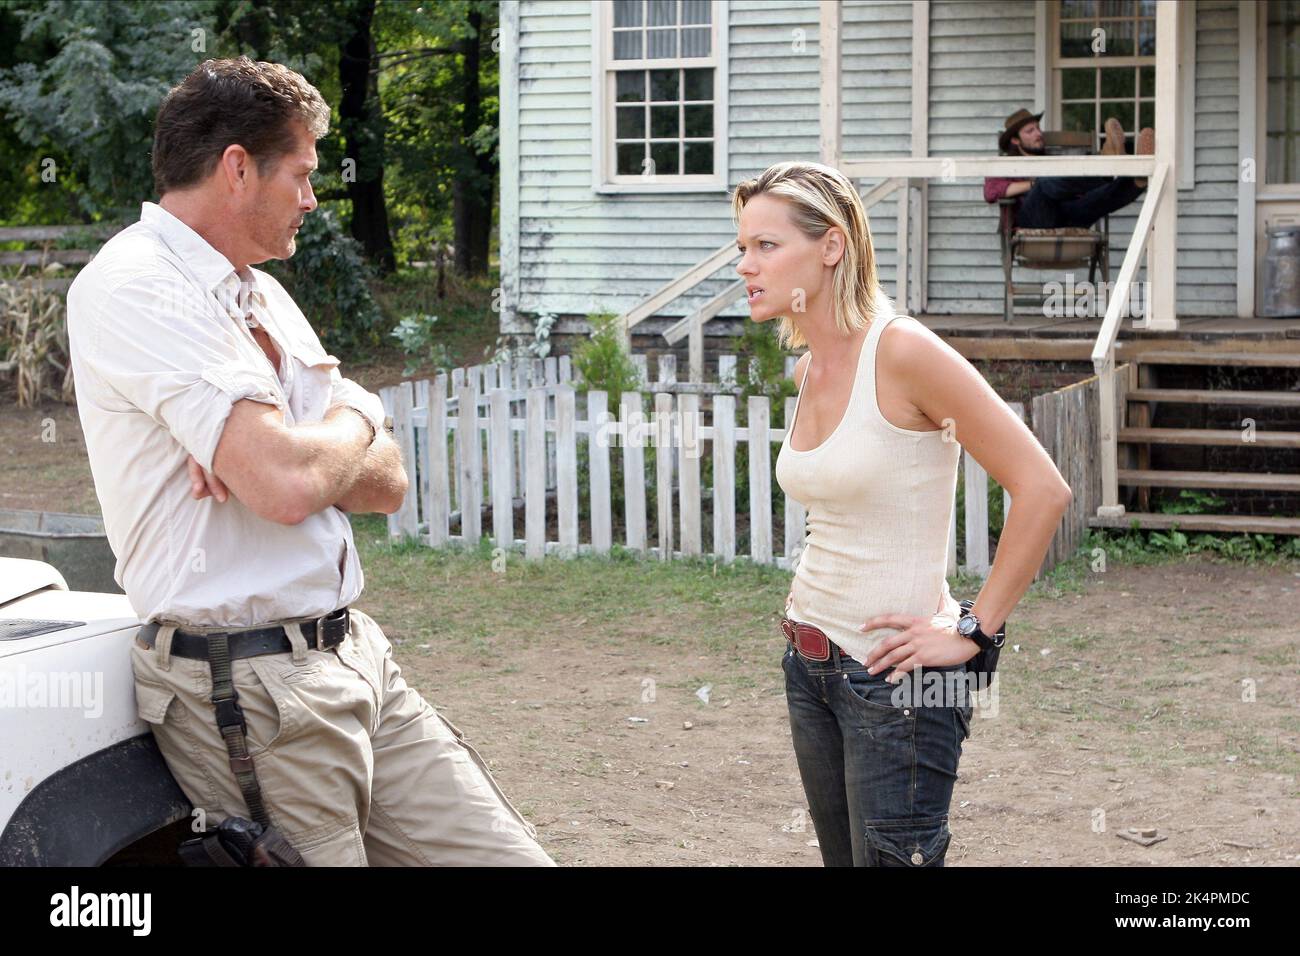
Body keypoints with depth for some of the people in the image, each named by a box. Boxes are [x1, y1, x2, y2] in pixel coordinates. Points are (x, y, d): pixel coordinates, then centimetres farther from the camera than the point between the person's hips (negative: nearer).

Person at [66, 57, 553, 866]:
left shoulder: (265, 297, 18)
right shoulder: (136, 286, -12)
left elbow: (388, 485, 11)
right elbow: (288, 486, -24)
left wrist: (279, 454, -10)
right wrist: (356, 418, -1)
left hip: (356, 656, 9)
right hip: (248, 687, -8)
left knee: (512, 856, 3)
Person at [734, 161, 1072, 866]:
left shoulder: (902, 351, -18)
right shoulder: (807, 369, 6)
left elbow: (1041, 490, -20)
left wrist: (973, 630, -16)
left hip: (896, 676, -8)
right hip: (811, 666, 8)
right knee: (843, 858, 15)